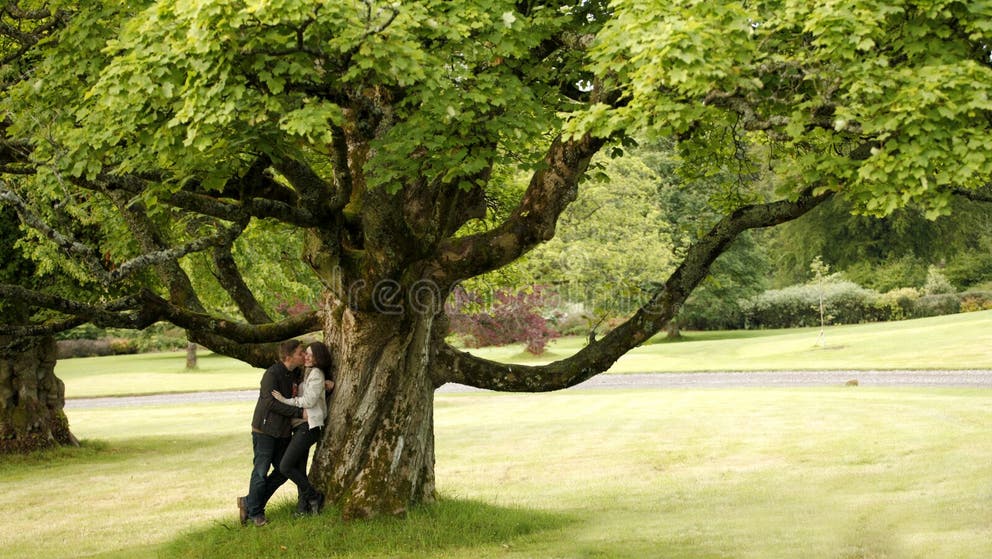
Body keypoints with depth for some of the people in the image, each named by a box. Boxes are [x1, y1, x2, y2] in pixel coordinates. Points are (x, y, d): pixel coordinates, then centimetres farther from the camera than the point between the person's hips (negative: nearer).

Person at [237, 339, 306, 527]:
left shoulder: (296, 374, 9)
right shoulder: (272, 374, -16)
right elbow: (272, 403, -22)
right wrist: (299, 412, -21)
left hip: (283, 431, 8)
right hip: (265, 429, -8)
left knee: (283, 471, 8)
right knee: (261, 472, -2)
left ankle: (248, 503, 20)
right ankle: (255, 512, 12)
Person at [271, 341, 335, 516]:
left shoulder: (316, 374, -9)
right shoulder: (305, 372, 16)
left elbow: (309, 401, -15)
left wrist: (284, 400, -10)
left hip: (309, 426, -9)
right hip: (299, 425, 9)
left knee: (285, 467, -12)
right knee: (299, 470, 7)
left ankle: (314, 497, 0)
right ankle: (304, 507, 12)